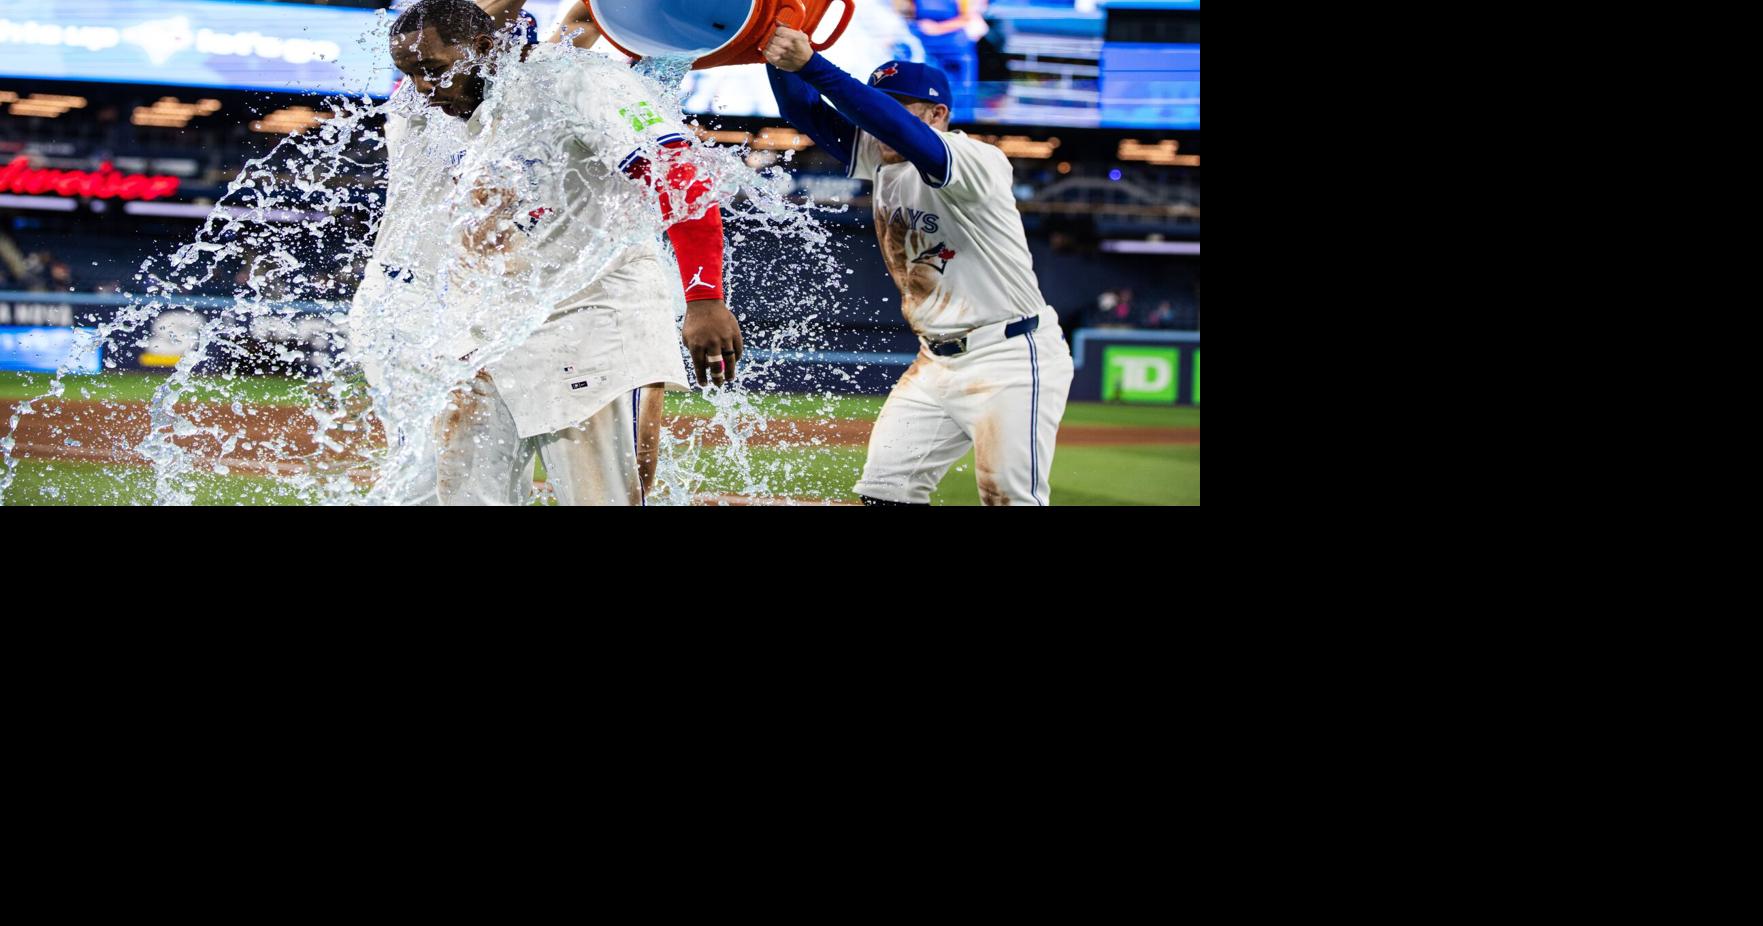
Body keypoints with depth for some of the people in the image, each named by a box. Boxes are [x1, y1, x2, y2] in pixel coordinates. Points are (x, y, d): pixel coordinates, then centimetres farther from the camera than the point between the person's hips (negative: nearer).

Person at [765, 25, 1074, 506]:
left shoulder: (977, 161, -19)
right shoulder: (879, 157, 6)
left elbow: (897, 127, -35)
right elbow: (804, 111, 2)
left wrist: (810, 64, -41)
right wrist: (778, 57, -18)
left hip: (1012, 359, -8)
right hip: (937, 362, 8)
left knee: (1012, 497, -11)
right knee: (884, 488, 4)